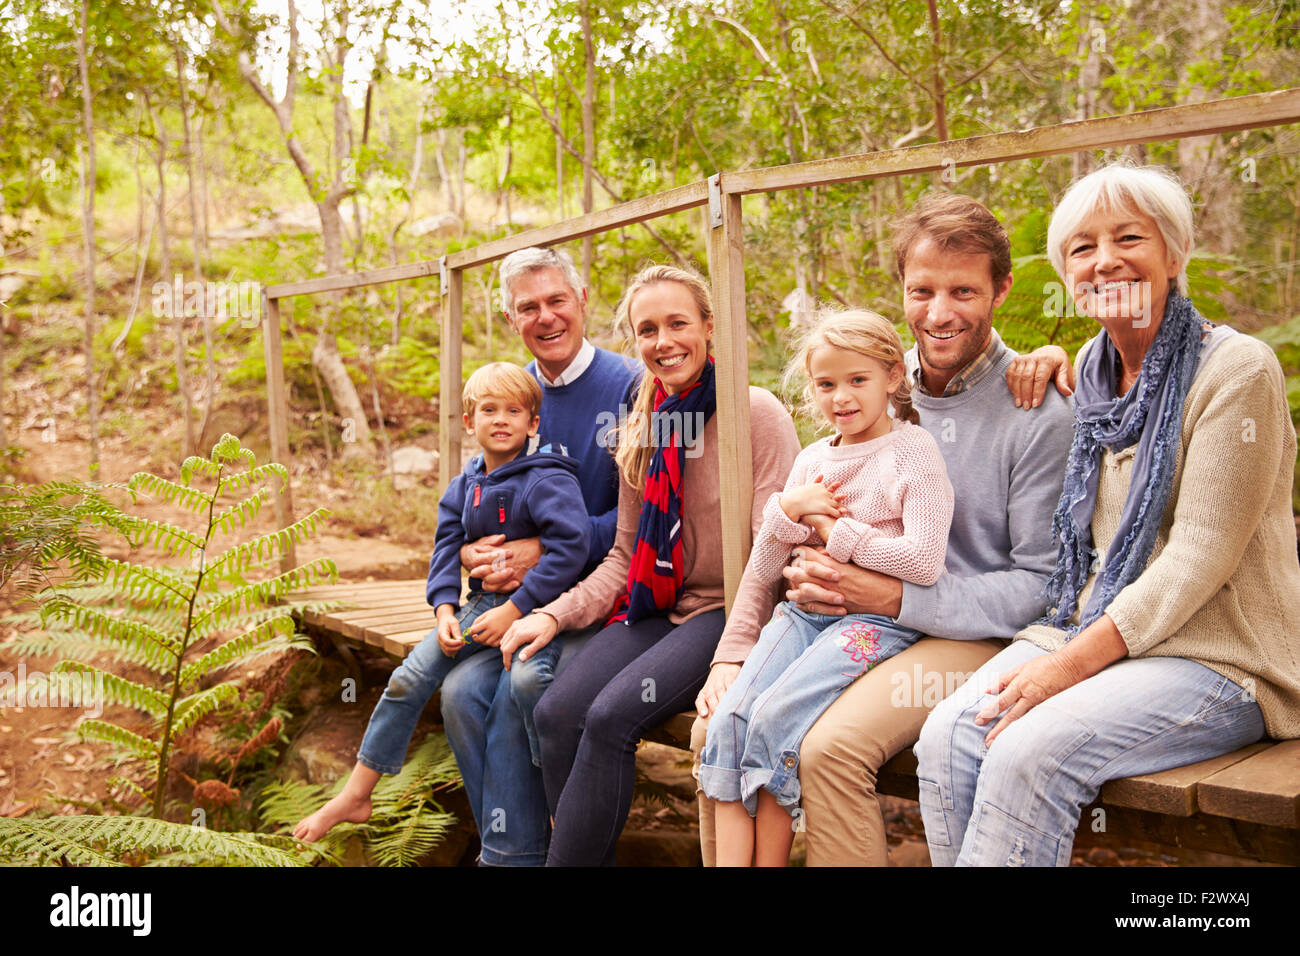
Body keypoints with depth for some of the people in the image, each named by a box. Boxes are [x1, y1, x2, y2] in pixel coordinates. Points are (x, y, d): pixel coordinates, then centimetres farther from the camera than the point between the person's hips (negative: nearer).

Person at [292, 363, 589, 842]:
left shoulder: (547, 480, -12)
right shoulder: (463, 487, 11)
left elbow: (570, 547, -23)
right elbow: (446, 549, 12)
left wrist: (514, 611, -23)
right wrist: (445, 612, -6)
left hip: (537, 608, -7)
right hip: (483, 603, 7)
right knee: (409, 678, -4)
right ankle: (355, 795, 9)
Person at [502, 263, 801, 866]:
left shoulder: (757, 414, -9)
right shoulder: (641, 430, 11)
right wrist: (558, 613, -1)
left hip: (728, 610, -6)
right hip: (657, 606, 6)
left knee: (611, 716, -26)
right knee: (557, 713, -18)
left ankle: (568, 859, -8)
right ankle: (591, 857, -4)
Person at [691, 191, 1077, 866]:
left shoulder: (1038, 414, -10)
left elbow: (1041, 584, -11)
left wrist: (898, 598, -20)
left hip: (970, 635, -5)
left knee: (830, 747, -30)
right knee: (717, 727, -13)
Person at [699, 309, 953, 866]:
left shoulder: (913, 450, -3)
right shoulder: (812, 459, 15)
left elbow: (924, 562, -16)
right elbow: (761, 575, 14)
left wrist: (837, 533, -9)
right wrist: (786, 510, -4)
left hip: (875, 617, -6)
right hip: (805, 610, 6)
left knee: (774, 717, -24)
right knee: (728, 719, -17)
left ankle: (769, 859, -9)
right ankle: (730, 860, -14)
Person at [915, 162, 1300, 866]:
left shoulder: (1236, 370, -8)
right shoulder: (1091, 367, 13)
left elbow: (1201, 552, -15)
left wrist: (1072, 662, -22)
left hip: (1214, 657, -6)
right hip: (1091, 635, 6)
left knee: (1028, 750, -31)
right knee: (947, 737, -22)